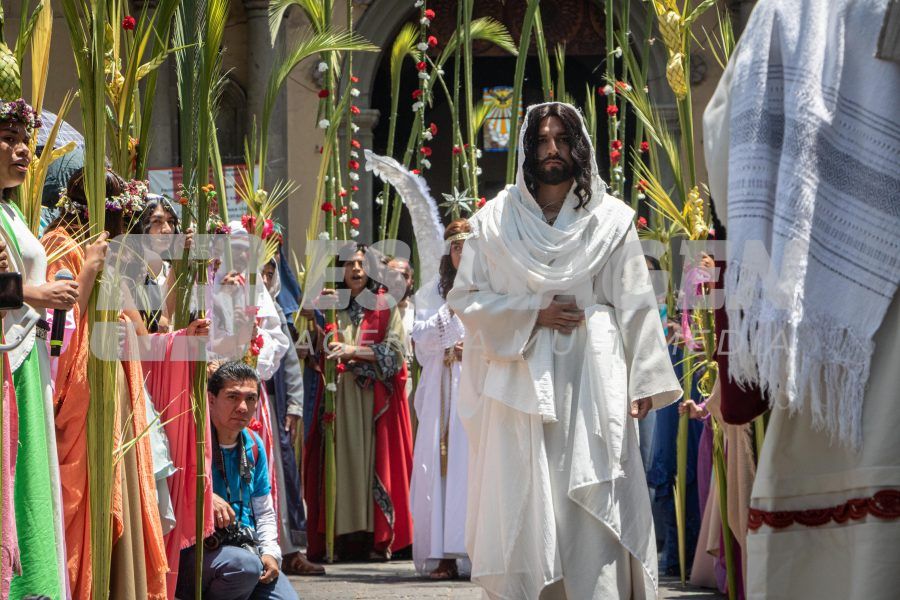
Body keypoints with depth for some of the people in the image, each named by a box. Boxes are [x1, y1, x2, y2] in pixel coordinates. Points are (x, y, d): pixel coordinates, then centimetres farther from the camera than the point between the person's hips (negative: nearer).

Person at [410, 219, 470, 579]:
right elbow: (422, 338, 3)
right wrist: (453, 307, -8)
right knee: (442, 464, -6)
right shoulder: (432, 293, 13)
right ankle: (443, 554, -7)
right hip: (443, 390, 2)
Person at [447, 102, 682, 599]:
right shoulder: (495, 220, 8)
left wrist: (642, 383, -4)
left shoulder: (610, 220, 6)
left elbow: (635, 308, 3)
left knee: (591, 508, -7)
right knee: (521, 507, 0)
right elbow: (464, 297, 6)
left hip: (590, 380, -1)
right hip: (519, 382, 1)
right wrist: (532, 315, -7)